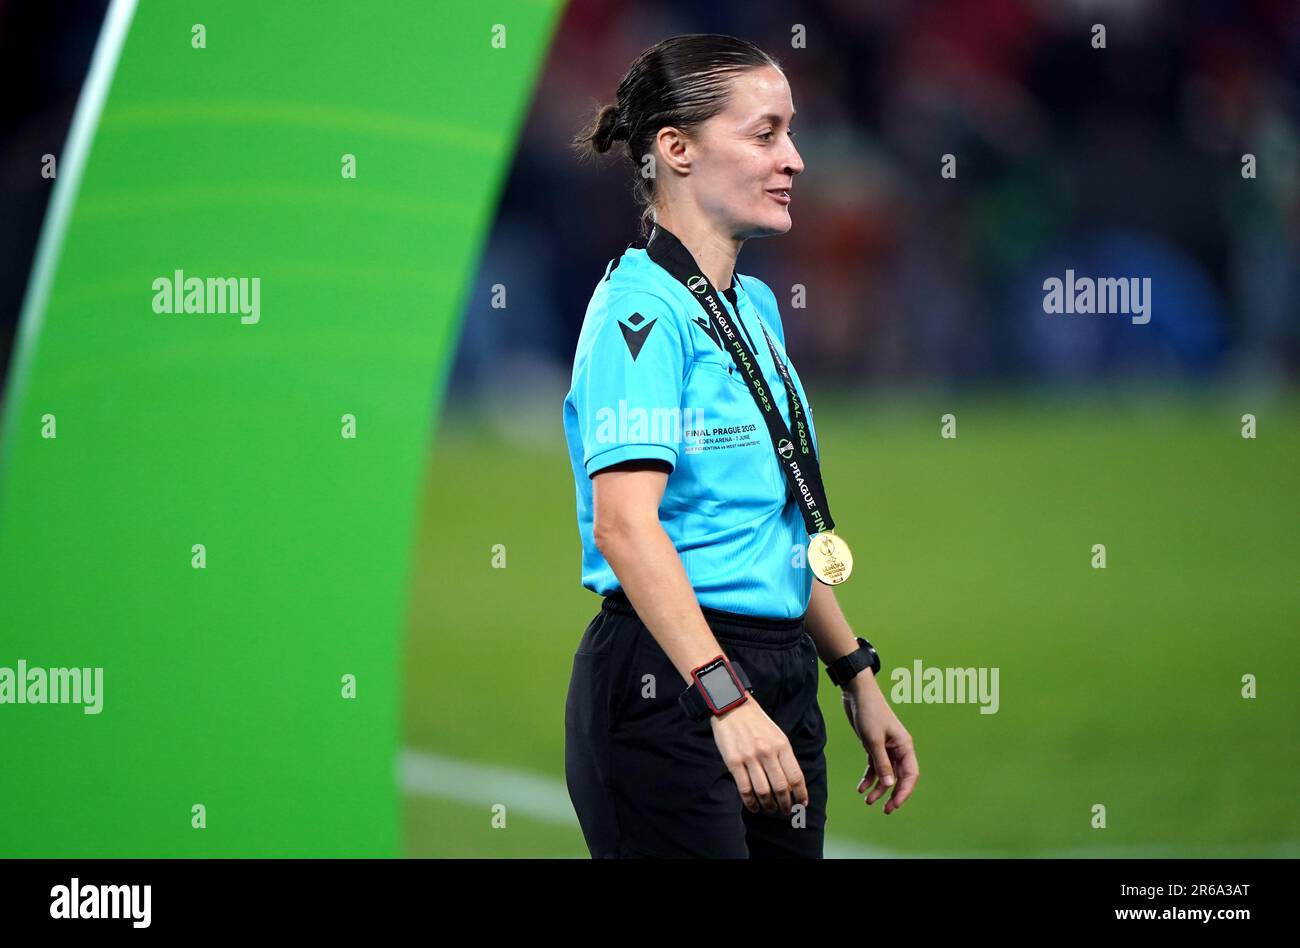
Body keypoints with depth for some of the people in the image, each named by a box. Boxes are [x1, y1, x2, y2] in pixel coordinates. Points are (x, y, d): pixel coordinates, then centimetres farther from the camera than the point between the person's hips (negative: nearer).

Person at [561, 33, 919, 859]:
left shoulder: (755, 306, 17)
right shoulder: (643, 307, -12)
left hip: (778, 681, 9)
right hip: (671, 687, -9)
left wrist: (858, 677, 22)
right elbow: (623, 523, -24)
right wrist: (727, 697, -32)